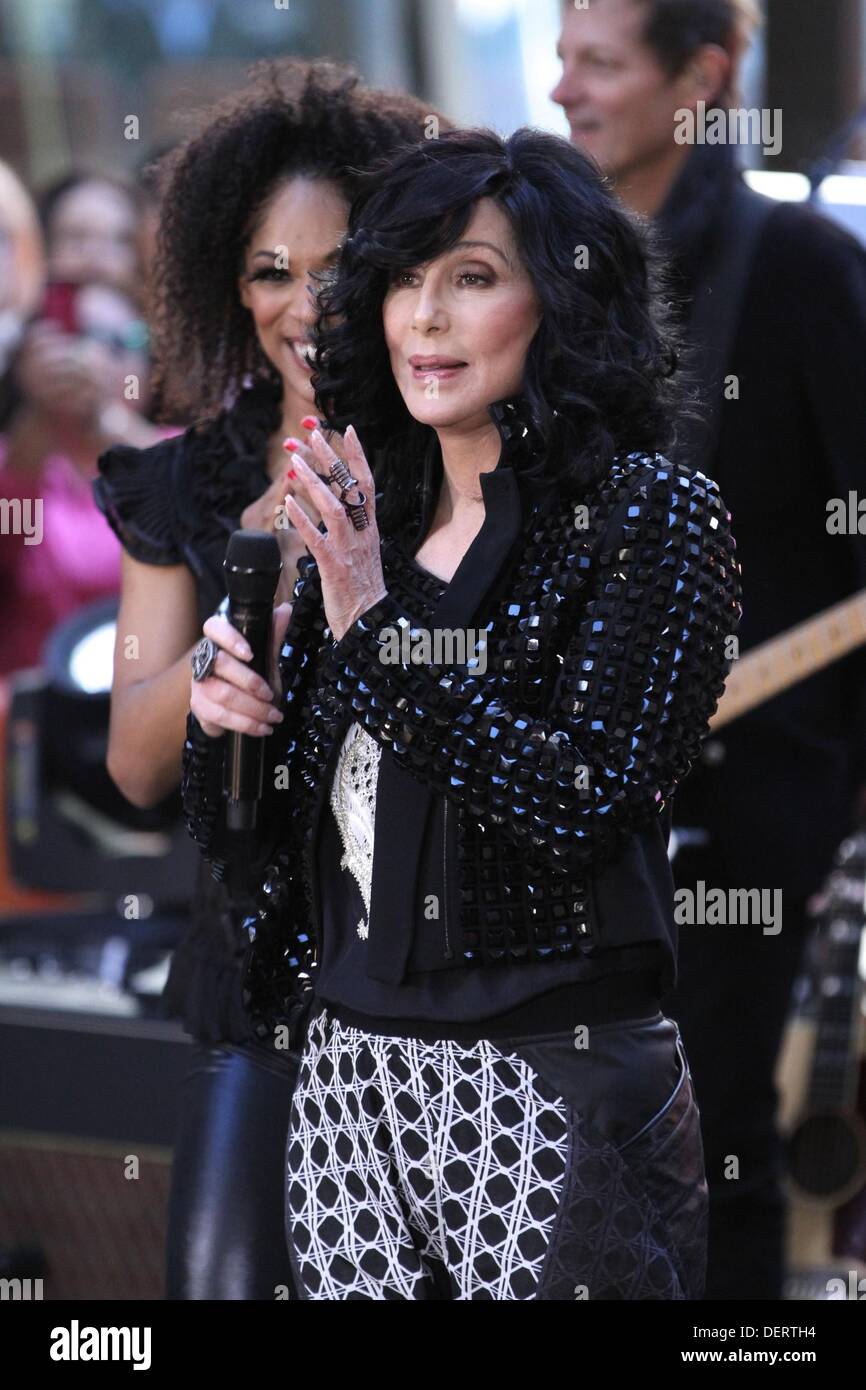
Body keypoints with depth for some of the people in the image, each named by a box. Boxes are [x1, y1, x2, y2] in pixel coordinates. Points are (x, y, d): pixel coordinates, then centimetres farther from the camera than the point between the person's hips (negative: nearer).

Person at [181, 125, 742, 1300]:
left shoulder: (651, 518, -6)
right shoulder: (368, 523, 11)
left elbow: (588, 804, -18)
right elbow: (253, 841, 18)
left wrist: (377, 627, -20)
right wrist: (222, 719, -3)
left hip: (549, 1094, -6)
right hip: (347, 1077, 6)